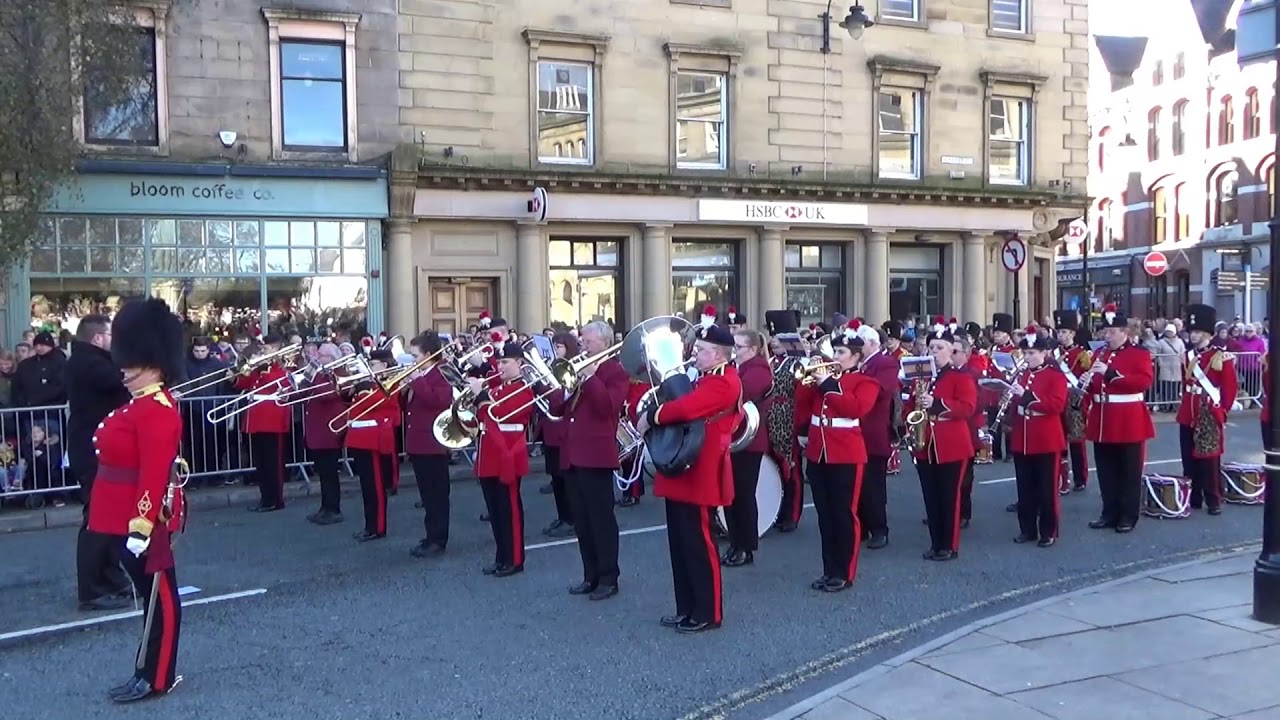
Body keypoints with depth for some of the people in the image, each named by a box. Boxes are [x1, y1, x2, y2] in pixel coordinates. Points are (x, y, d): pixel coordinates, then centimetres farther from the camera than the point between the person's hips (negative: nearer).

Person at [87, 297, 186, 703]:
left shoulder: (157, 410, -19)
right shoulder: (140, 405, 14)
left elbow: (154, 473, -25)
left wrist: (142, 525, -27)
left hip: (143, 519, -10)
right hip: (126, 517, 10)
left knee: (159, 596, 0)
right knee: (149, 593, 16)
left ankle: (157, 678, 9)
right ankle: (151, 670, 26)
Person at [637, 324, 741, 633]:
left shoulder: (724, 382, -16)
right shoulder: (706, 379, 18)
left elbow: (686, 408, -28)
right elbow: (685, 407, 17)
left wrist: (651, 417, -15)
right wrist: (654, 416, -2)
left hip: (700, 476, -10)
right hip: (683, 473, 10)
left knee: (699, 544, -1)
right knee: (681, 544, 14)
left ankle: (709, 613, 9)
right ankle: (687, 608, 24)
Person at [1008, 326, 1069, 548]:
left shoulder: (1056, 375, -8)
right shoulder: (1021, 373, 11)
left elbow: (1057, 405, -19)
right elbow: (1014, 402, 17)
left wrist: (1027, 395, -27)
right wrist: (1009, 395, -6)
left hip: (1047, 441, -6)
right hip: (1021, 439, 6)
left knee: (1047, 488, 2)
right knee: (1025, 487, 10)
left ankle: (1048, 532, 10)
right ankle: (1027, 529, 20)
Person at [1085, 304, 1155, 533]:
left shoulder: (1139, 353, -5)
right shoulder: (1099, 353, 12)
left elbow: (1144, 381, -20)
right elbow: (1093, 384, 19)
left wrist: (1110, 373, -27)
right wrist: (1087, 382, -6)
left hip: (1129, 422, -5)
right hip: (1102, 422, 5)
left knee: (1129, 472, 3)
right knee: (1106, 471, 10)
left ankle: (1128, 516, 10)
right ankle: (1109, 513, 19)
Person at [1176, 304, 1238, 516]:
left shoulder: (1221, 357, -6)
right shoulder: (1188, 356, 10)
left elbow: (1231, 387, -4)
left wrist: (1222, 410, -5)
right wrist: (1186, 406, 9)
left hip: (1209, 416, -5)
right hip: (1188, 415, 5)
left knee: (1209, 459, -2)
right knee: (1189, 459, 8)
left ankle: (1213, 501, 6)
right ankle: (1193, 498, 17)